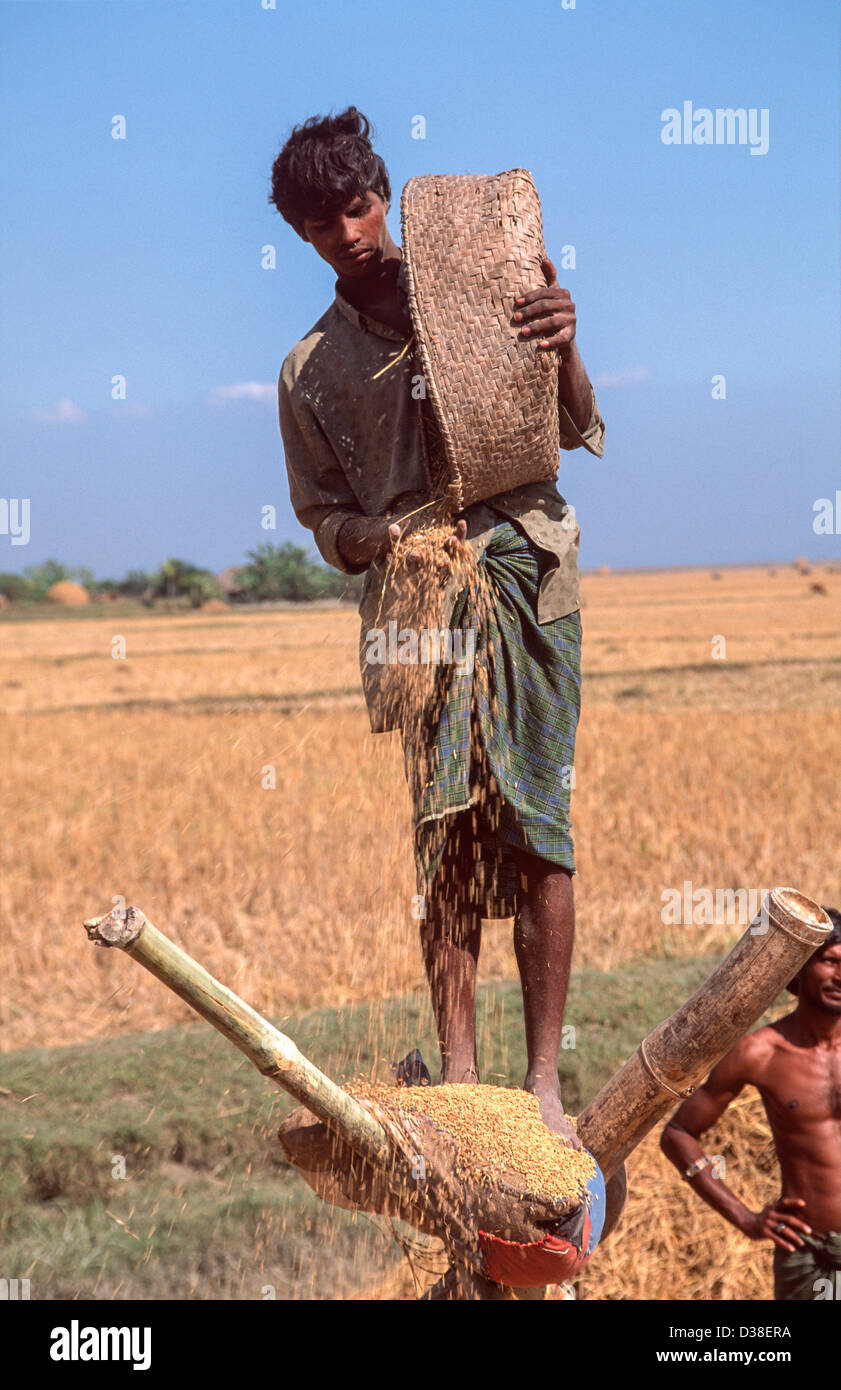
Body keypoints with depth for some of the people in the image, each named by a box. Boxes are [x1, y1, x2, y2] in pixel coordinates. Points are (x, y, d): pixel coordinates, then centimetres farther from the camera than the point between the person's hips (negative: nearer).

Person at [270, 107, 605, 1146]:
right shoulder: (311, 371, 15)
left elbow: (580, 436, 8)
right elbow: (326, 522, 15)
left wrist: (562, 356, -13)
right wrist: (386, 537, -8)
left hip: (529, 577, -1)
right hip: (419, 597, 1)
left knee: (537, 827, -7)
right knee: (447, 833, -8)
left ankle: (544, 1080, -6)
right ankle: (458, 1077, -7)